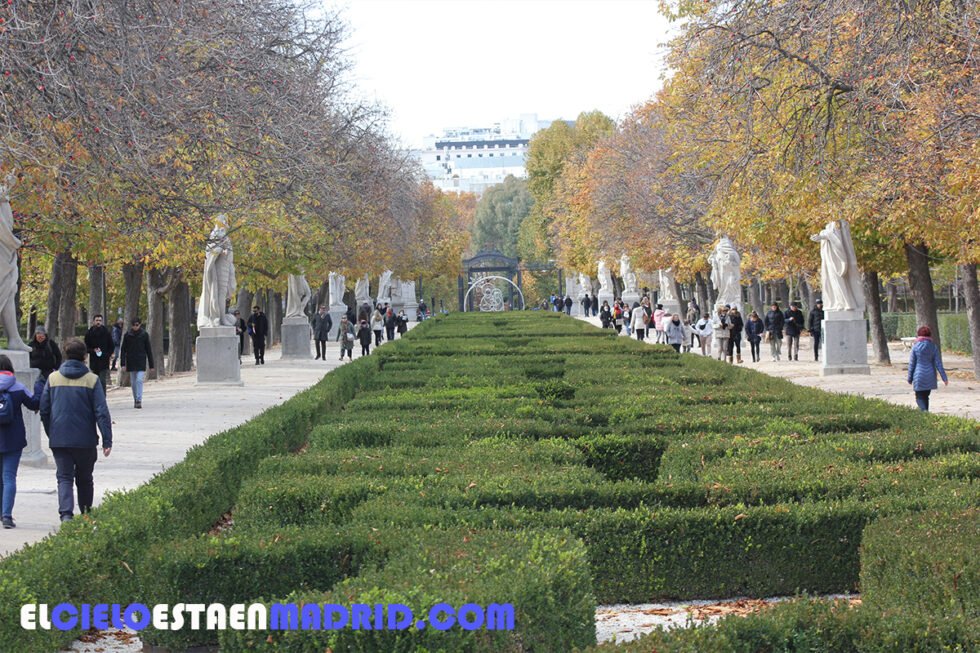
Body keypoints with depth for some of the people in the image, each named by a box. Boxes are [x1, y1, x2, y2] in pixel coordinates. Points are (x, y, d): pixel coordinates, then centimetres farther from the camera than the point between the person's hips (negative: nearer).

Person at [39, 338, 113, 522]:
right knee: (84, 479, 14)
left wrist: (51, 434, 18)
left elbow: (44, 411, 6)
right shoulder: (92, 380, -6)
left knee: (64, 478, 2)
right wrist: (107, 440, -8)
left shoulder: (53, 378, 2)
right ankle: (87, 517, 24)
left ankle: (66, 513, -18)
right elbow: (101, 412, -10)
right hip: (85, 439, -1)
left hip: (59, 439, 1)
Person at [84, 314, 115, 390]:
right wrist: (93, 350, -13)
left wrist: (106, 354, -9)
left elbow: (112, 347, 6)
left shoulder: (106, 332, 1)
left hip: (104, 361, -2)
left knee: (102, 381, -11)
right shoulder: (89, 333, 4)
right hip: (94, 361, 2)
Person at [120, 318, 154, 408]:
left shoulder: (144, 335, 0)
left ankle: (139, 400, -15)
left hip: (141, 362, -2)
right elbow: (123, 350, 3)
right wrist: (122, 363, -7)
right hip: (131, 362, 2)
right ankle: (135, 400, 17)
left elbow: (149, 350, 4)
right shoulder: (127, 335, 1)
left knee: (139, 380, -14)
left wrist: (151, 365, 3)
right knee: (133, 382, 7)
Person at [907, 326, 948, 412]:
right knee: (925, 396, 18)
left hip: (919, 376, -3)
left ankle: (924, 411, -23)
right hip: (930, 377, 3)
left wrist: (910, 378, 7)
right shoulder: (933, 347, -1)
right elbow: (938, 364, -2)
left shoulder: (915, 347, -7)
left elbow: (911, 364, -2)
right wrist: (944, 378, 1)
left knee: (919, 397, 2)